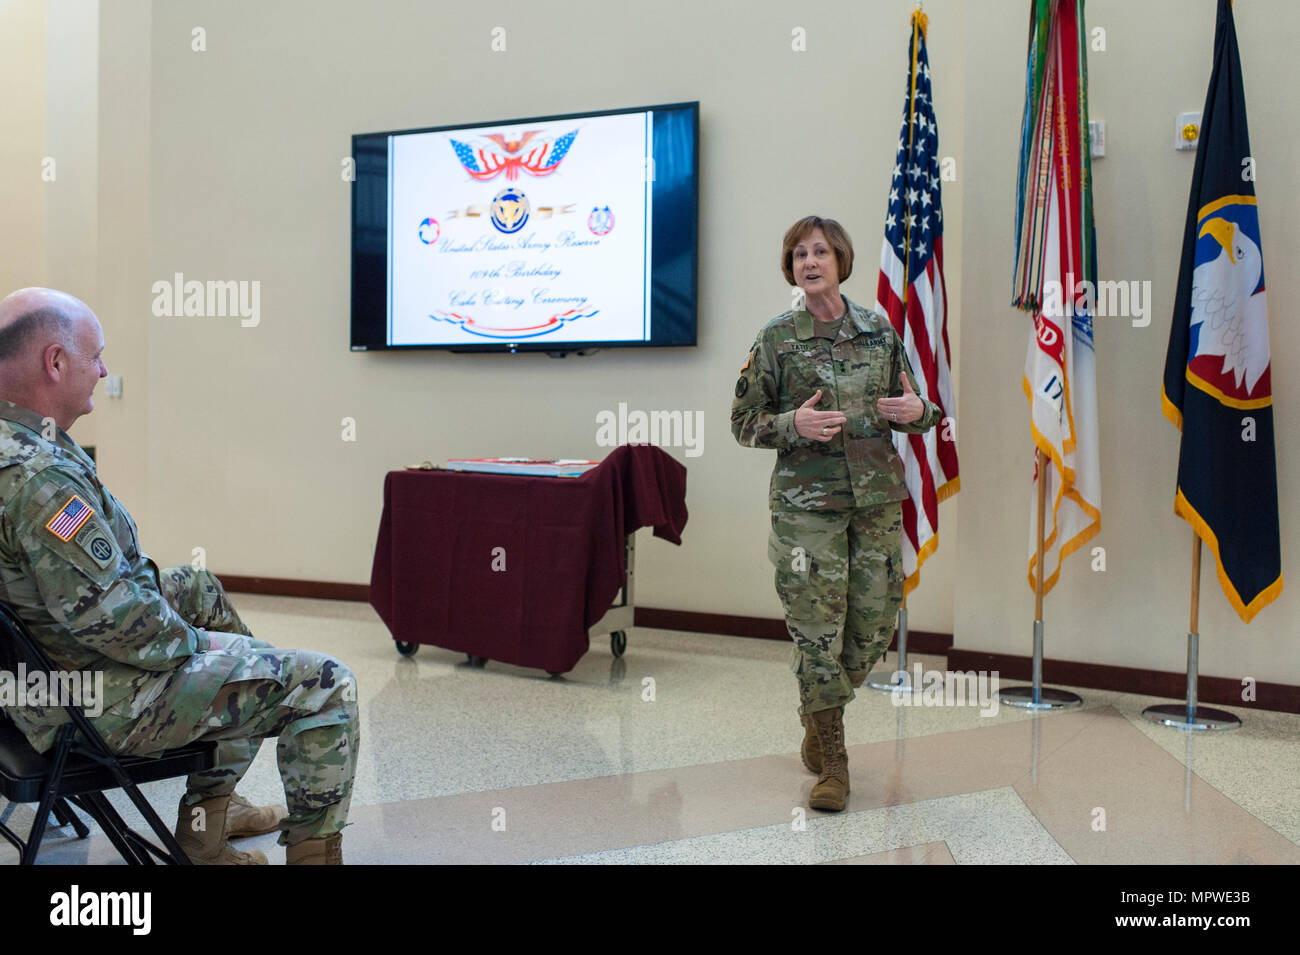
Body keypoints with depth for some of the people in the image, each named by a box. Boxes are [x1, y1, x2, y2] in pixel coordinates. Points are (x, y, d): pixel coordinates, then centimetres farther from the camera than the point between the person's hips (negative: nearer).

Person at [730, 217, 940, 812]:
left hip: (877, 498, 3)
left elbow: (910, 404, 17)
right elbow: (744, 421, 2)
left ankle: (819, 714, 35)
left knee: (875, 624, 8)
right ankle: (831, 762, 11)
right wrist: (794, 424, -16)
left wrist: (917, 412, -6)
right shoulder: (776, 339, 0)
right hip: (805, 502, -3)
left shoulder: (879, 330, 8)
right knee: (816, 630, -3)